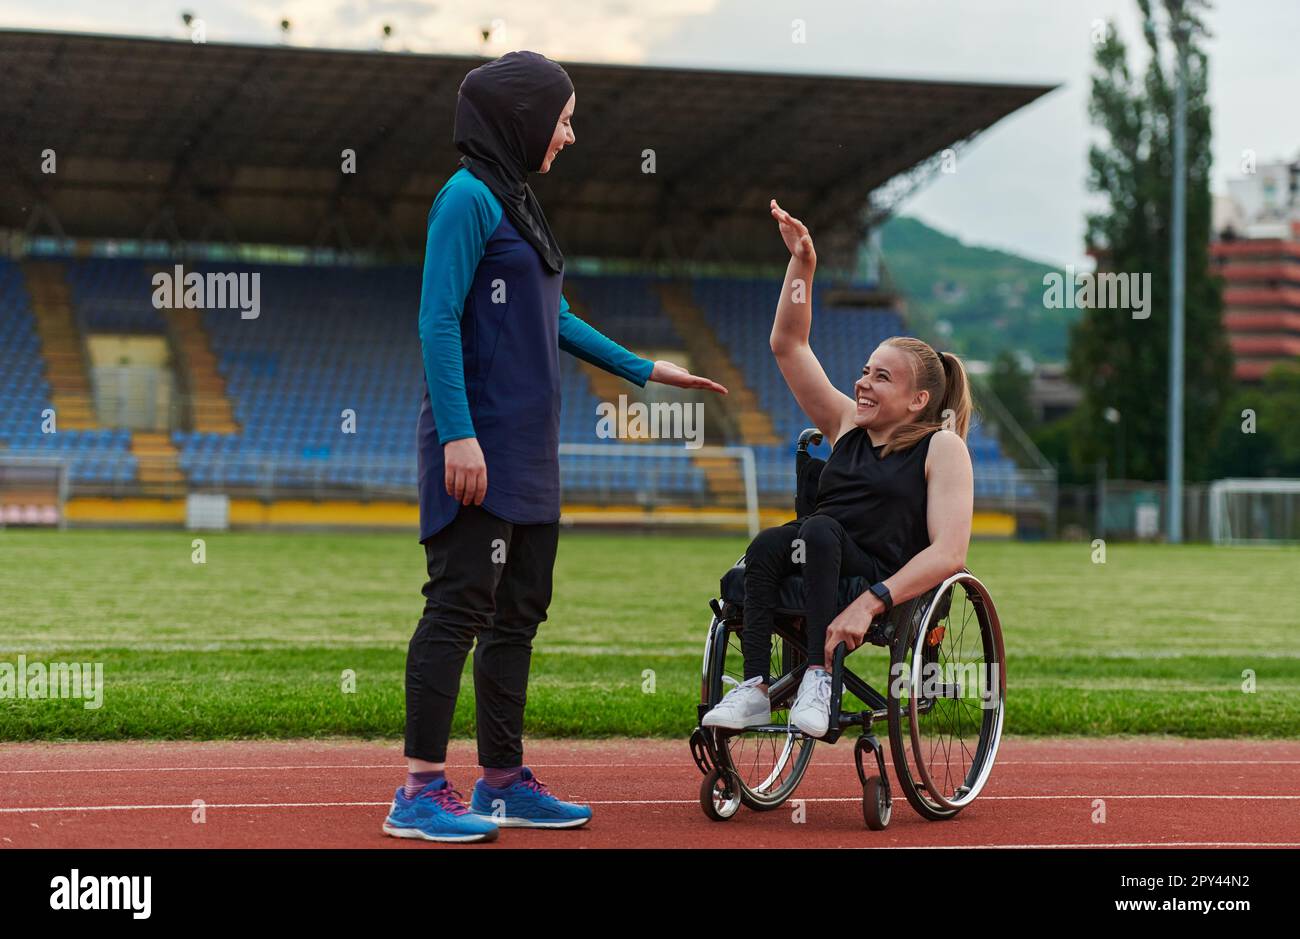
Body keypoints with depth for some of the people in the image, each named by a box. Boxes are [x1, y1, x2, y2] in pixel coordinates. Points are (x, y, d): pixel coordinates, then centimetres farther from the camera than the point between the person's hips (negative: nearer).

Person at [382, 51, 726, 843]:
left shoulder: (516, 200, 16)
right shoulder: (469, 197, -11)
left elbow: (554, 320, 25)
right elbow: (439, 321, -17)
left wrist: (643, 370, 30)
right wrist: (458, 435, -23)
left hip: (528, 450, 9)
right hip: (480, 446, -9)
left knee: (520, 611, 12)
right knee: (461, 606, -9)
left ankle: (504, 780, 19)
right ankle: (422, 792, -6)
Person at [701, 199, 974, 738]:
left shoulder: (942, 448, 1)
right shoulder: (846, 425, 18)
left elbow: (948, 553, -11)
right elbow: (787, 345, 19)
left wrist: (870, 603, -23)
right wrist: (802, 264, 9)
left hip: (896, 590, -5)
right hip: (820, 572, 5)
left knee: (818, 529, -31)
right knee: (767, 546, -27)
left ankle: (819, 676, -35)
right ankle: (755, 688, -32)